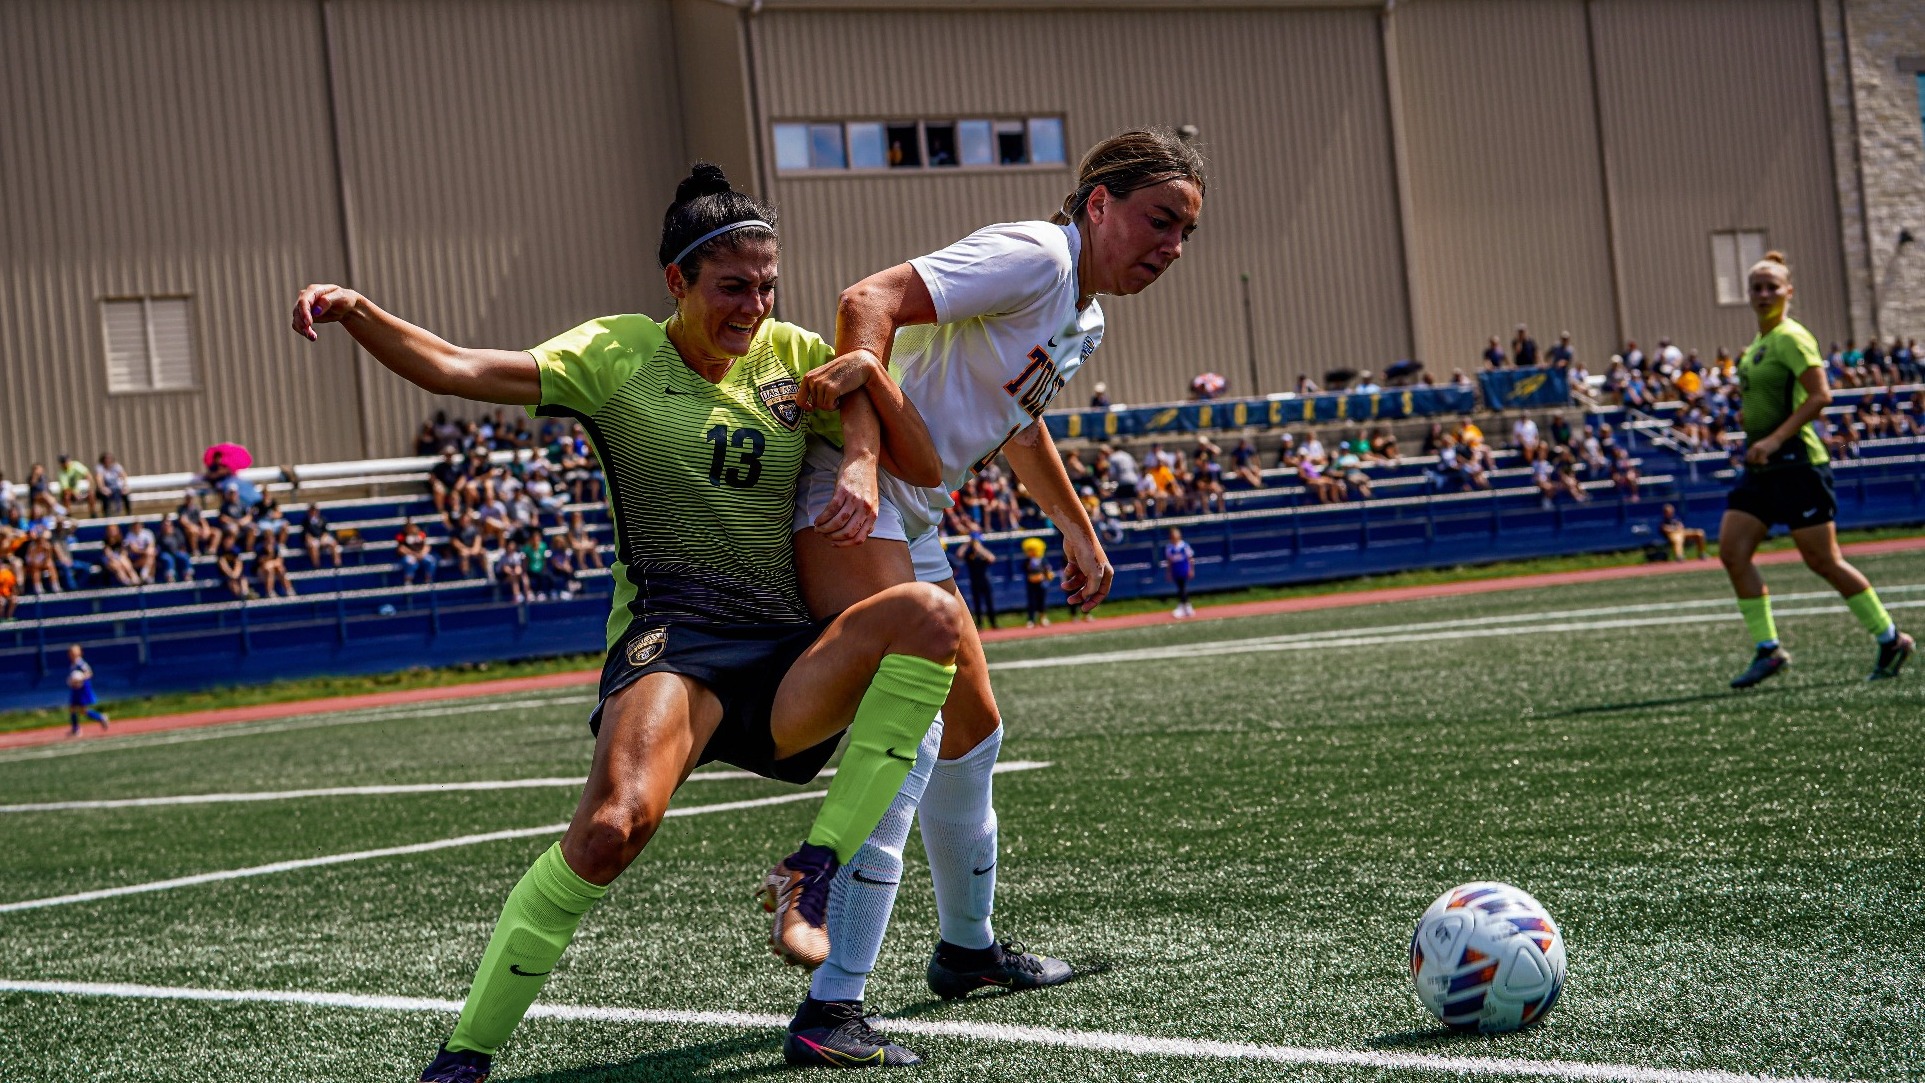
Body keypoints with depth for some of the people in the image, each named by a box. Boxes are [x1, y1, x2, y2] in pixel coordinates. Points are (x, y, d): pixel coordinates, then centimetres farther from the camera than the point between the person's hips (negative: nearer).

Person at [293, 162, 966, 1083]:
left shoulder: (793, 355, 14)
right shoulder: (618, 354, 5)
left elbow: (923, 467, 17)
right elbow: (455, 369, -7)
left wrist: (864, 465, -4)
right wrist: (357, 314, -23)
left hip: (789, 662, 4)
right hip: (669, 640, -4)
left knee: (931, 612, -26)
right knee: (616, 823, -33)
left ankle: (812, 875, -19)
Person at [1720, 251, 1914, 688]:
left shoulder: (1791, 338, -13)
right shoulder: (1759, 342, 14)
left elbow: (1820, 395, -21)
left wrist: (1775, 439, -25)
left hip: (1796, 463, -9)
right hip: (1762, 466, 9)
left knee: (1824, 561, -3)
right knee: (1732, 551, -2)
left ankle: (1891, 639, 12)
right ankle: (1768, 649, 3)